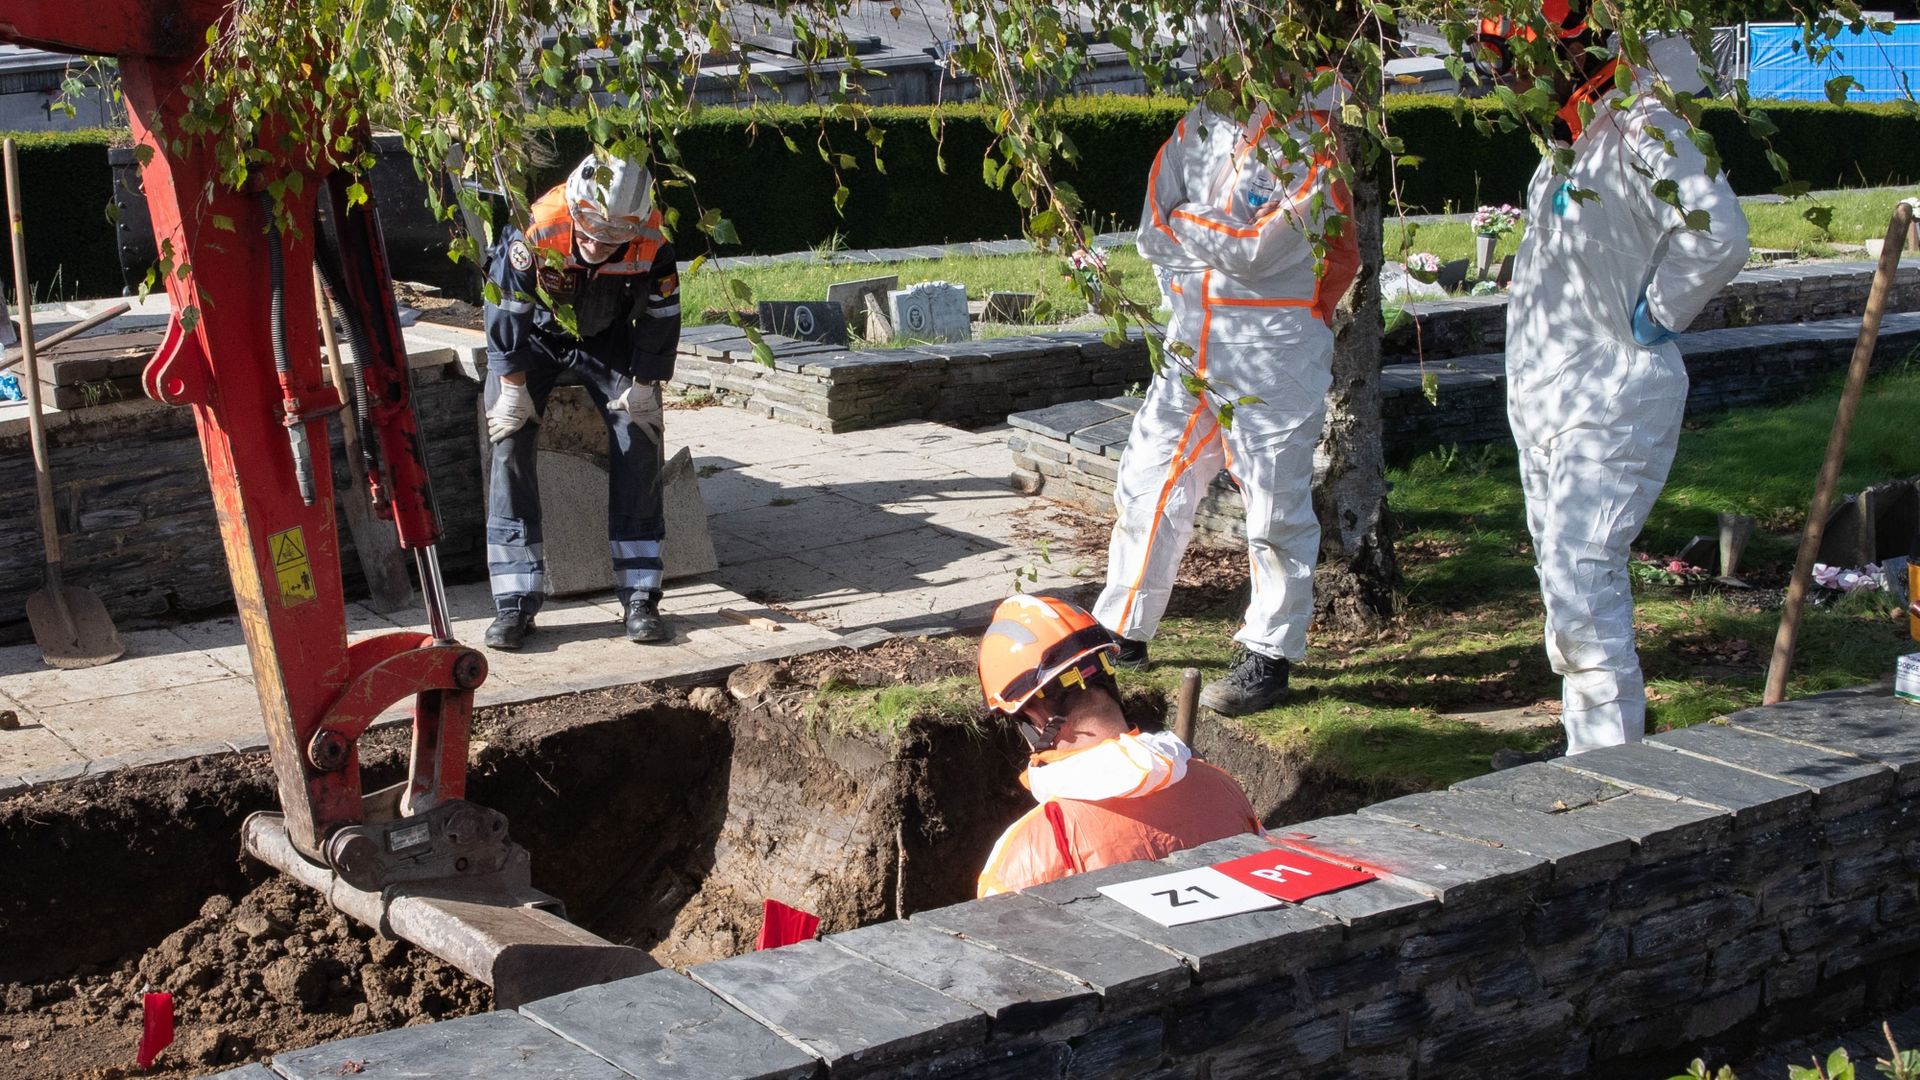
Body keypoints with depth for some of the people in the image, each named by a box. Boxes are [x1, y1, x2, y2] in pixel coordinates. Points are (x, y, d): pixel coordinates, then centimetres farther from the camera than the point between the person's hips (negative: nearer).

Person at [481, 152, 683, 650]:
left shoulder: (652, 242, -29)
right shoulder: (537, 230, -36)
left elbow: (659, 318, -12)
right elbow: (506, 310, -23)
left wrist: (644, 386, -9)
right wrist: (513, 388, -18)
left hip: (609, 338, 1)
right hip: (536, 334, -1)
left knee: (639, 437, -12)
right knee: (510, 441, -14)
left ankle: (640, 596, -6)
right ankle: (515, 603, -10)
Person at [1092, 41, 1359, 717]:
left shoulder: (1307, 135, -10)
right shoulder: (1201, 125, 10)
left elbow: (1253, 248, -18)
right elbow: (1154, 234, 3)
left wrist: (1186, 227, -6)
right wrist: (1221, 235, -9)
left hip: (1275, 351, -7)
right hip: (1193, 342, 7)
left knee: (1276, 503, 0)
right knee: (1147, 483, 10)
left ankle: (1270, 657, 11)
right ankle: (1122, 635, 23)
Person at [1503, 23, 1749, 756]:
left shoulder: (1640, 127, -18)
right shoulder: (1572, 132, 12)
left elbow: (1717, 235, -31)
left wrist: (1655, 316, -18)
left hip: (1611, 404, -10)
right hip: (1546, 402, 10)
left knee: (1582, 581, -13)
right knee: (1564, 579, 15)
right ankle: (1585, 755, 27)